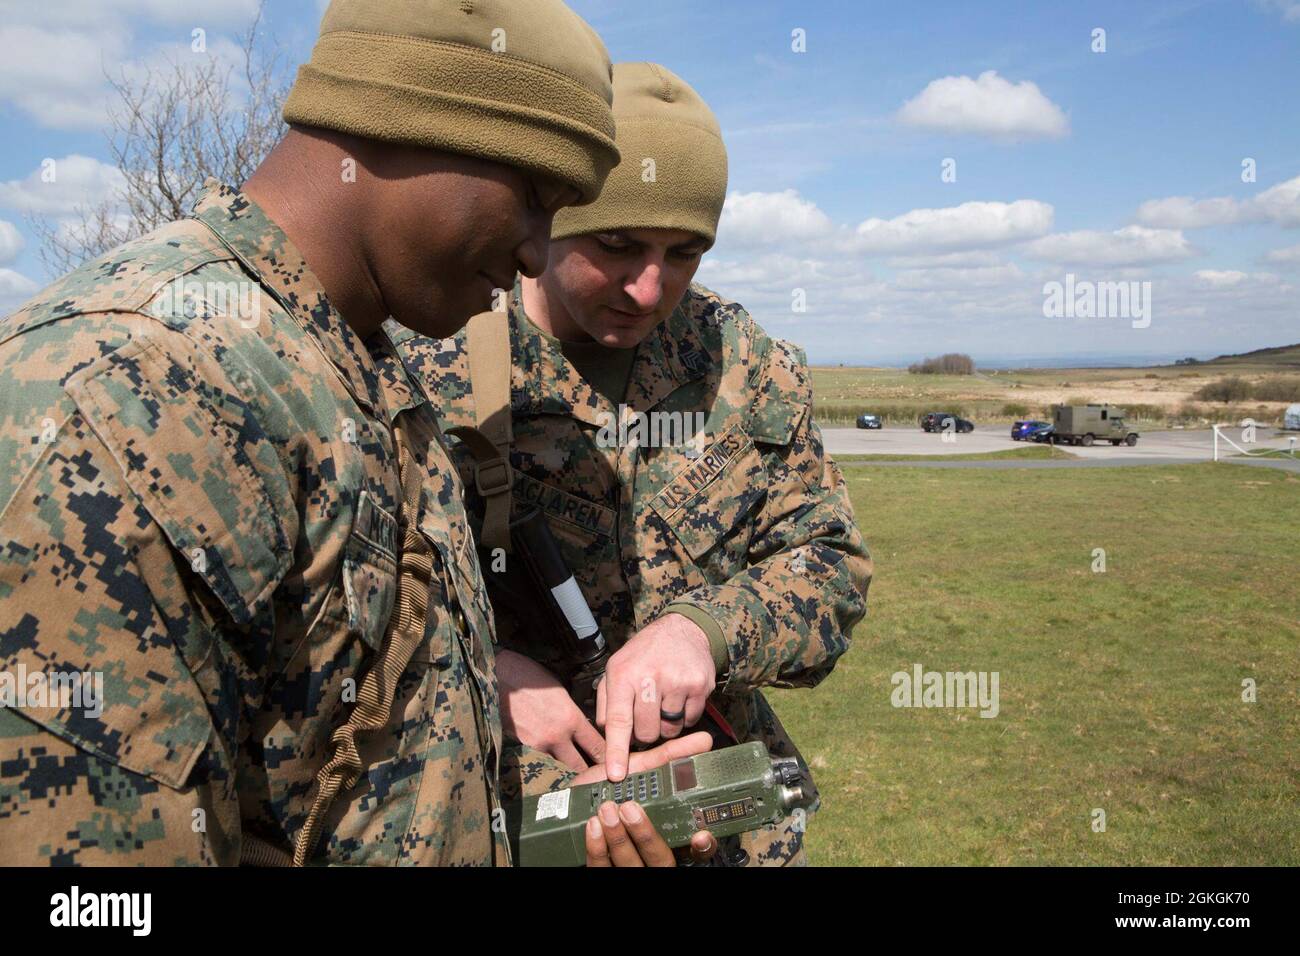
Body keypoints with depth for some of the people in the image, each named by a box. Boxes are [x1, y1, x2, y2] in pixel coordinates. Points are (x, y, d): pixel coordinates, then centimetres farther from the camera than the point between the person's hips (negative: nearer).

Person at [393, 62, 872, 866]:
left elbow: (831, 565, -1)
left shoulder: (751, 368, -2)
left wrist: (704, 627, -20)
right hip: (500, 818, -2)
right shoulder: (428, 364, -11)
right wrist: (485, 671, -24)